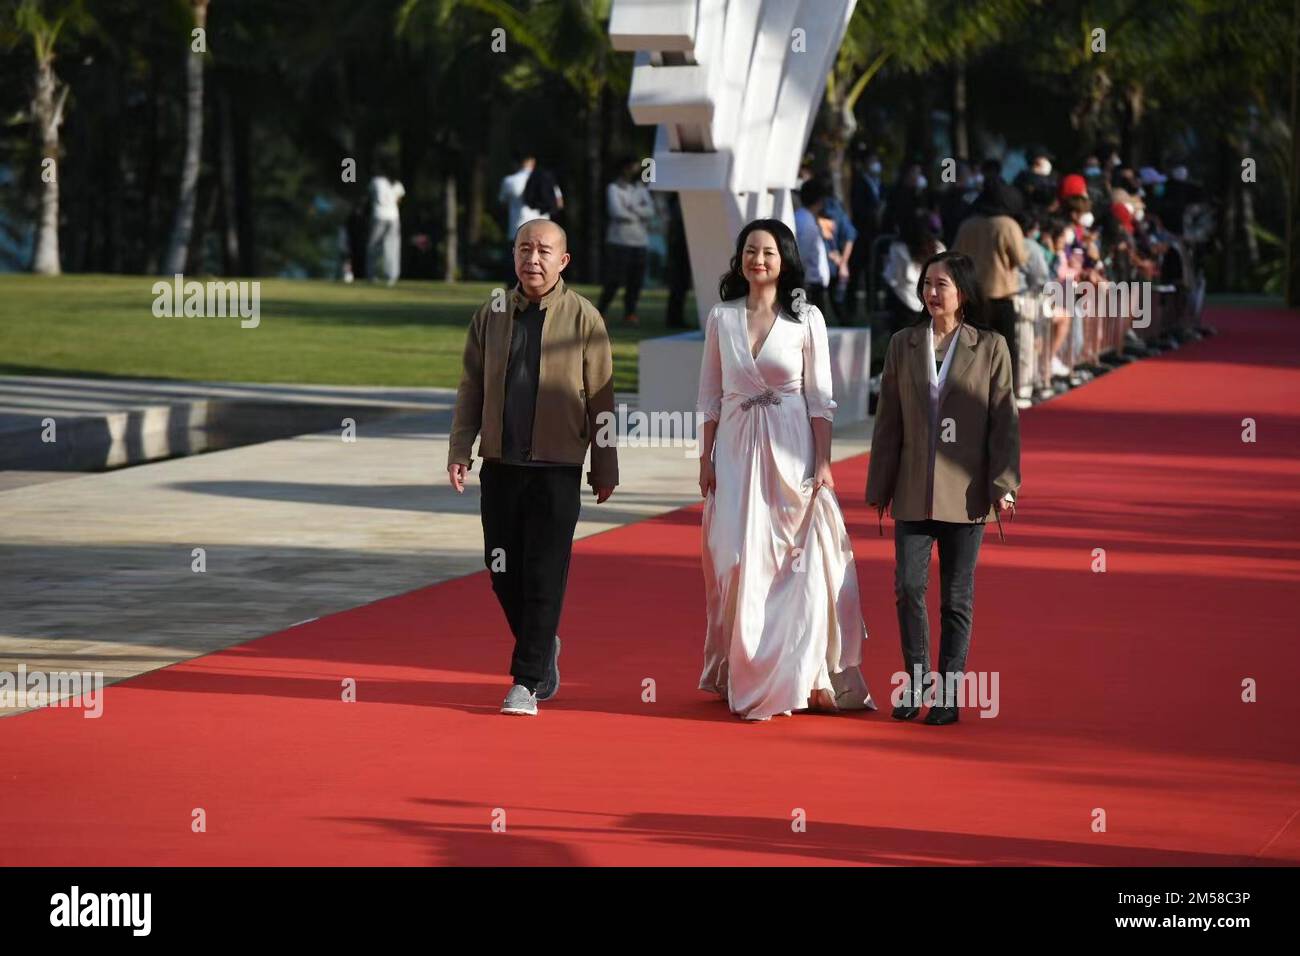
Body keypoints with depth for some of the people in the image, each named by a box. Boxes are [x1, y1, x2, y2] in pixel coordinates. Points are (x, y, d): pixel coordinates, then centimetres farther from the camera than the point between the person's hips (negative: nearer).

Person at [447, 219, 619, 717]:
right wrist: (460, 450, 3)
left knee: (544, 577, -5)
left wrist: (605, 468, 1)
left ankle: (527, 682, 0)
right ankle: (543, 649, 30)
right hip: (500, 466, 4)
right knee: (504, 574, 7)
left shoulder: (583, 317, -2)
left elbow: (600, 398, 1)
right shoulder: (491, 315, 8)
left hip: (557, 470, -4)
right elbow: (471, 387, 13)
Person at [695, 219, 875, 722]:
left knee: (797, 564, -2)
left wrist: (822, 463, -6)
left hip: (791, 451, -2)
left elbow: (820, 399, 0)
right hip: (736, 449, 2)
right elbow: (710, 394, 10)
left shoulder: (806, 319, 0)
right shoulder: (722, 318, 5)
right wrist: (706, 458, 5)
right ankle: (743, 675, 11)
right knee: (740, 561, 0)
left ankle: (793, 676, 7)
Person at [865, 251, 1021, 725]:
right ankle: (915, 683, 12)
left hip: (965, 491, -2)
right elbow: (888, 420, 9)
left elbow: (1004, 419, -2)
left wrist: (1004, 484, -10)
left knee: (957, 597, 2)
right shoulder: (903, 345, 8)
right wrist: (879, 487, 7)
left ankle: (947, 695, 9)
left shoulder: (990, 347, 0)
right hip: (913, 490, 2)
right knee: (908, 588, -4)